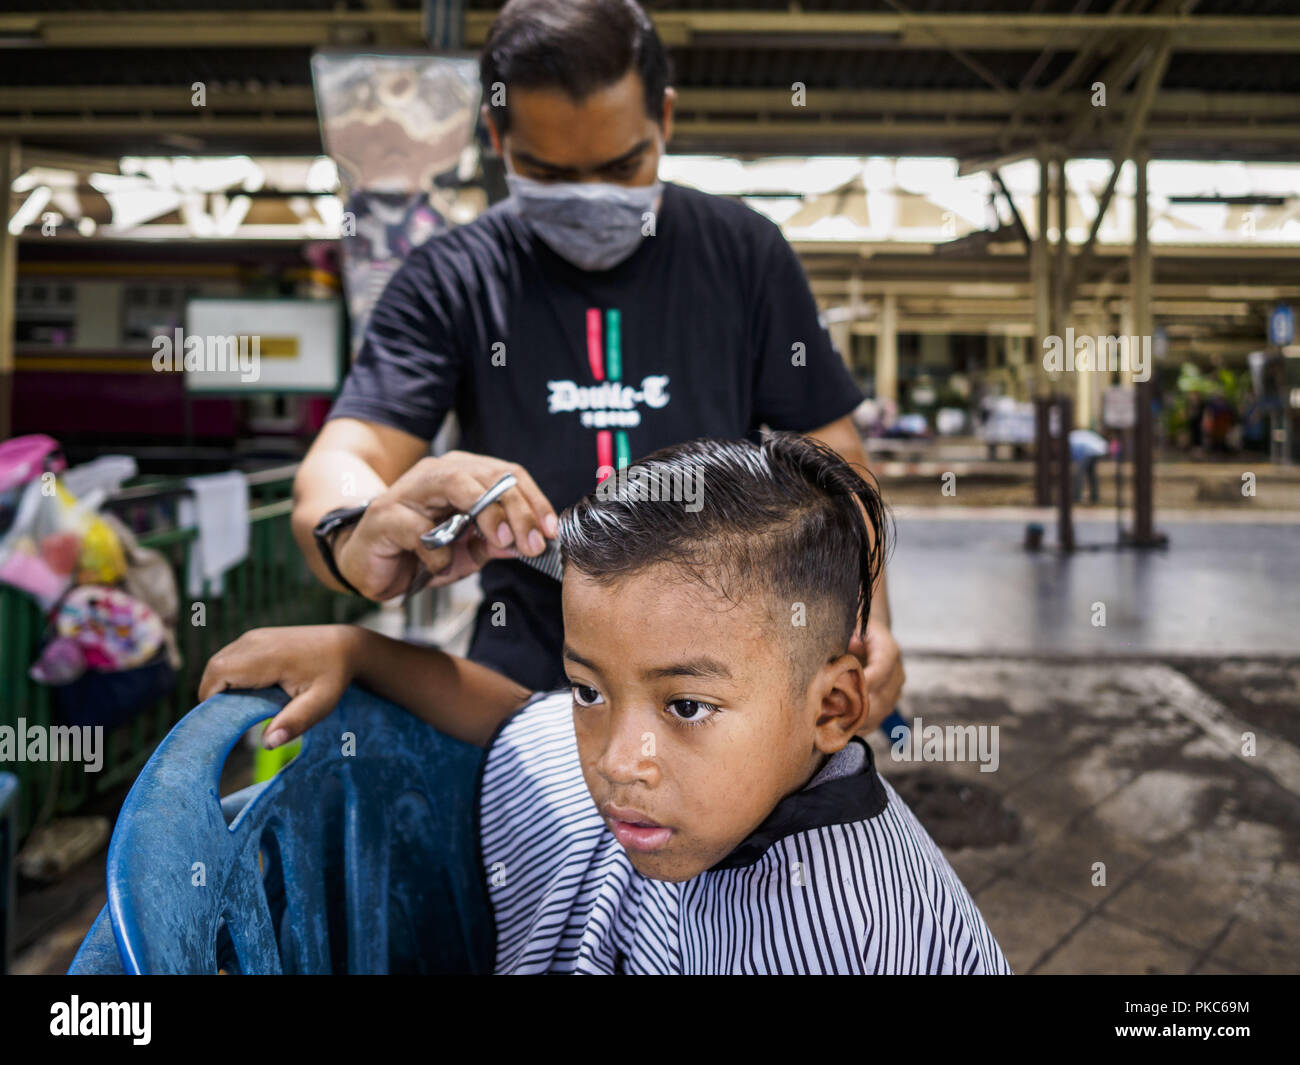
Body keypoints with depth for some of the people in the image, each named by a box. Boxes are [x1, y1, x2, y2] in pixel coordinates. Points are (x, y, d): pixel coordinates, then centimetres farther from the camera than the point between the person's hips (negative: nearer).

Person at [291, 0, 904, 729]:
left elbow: (834, 458, 6)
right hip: (530, 677, 0)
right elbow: (340, 463, -9)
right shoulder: (450, 281, 2)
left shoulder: (743, 253, 5)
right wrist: (360, 532, -34)